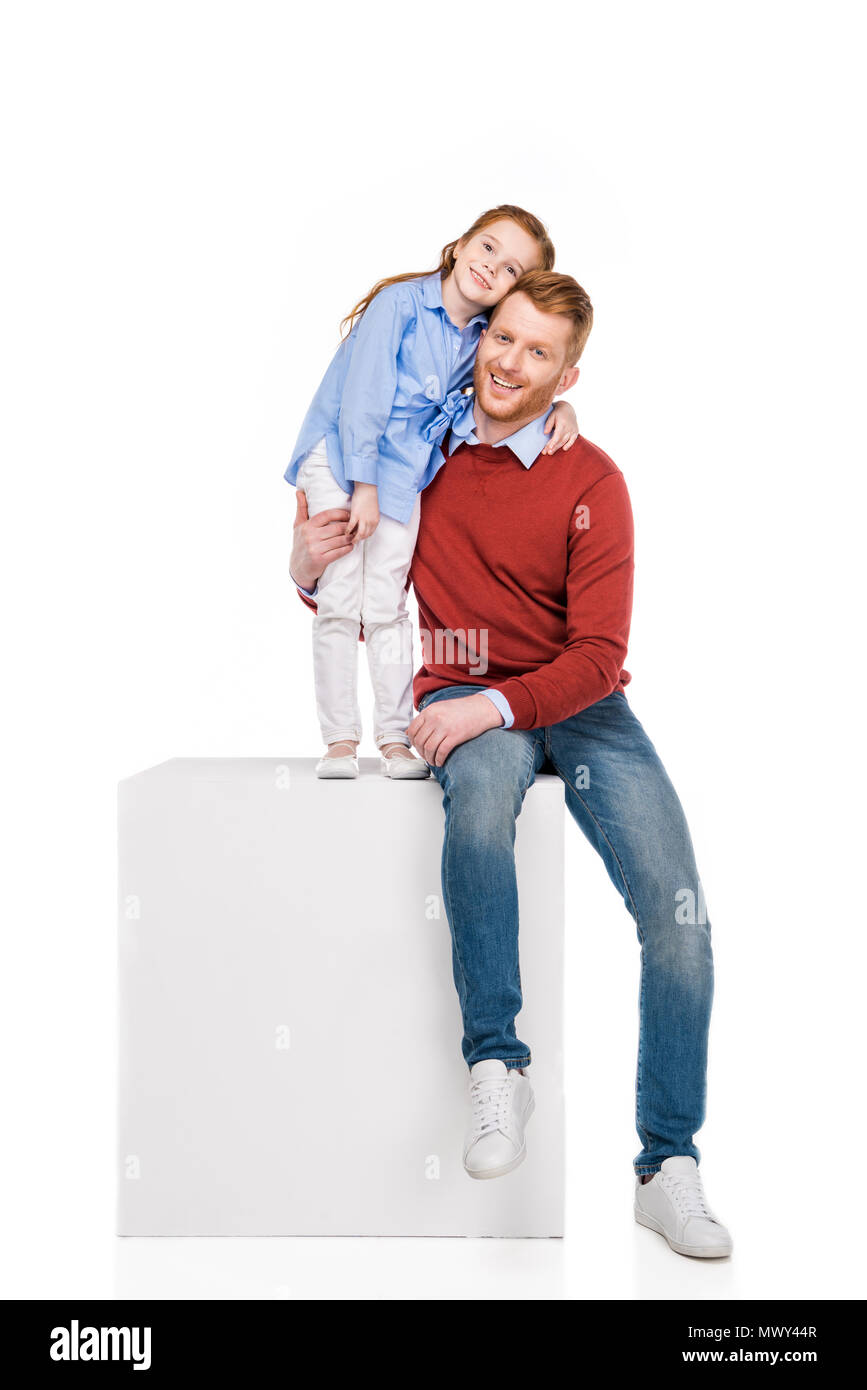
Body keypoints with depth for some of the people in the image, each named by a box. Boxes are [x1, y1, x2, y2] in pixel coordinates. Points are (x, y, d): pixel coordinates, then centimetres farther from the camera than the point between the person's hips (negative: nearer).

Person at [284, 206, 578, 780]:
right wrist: (363, 487, -19)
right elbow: (363, 397, -18)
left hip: (403, 473, 4)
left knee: (387, 605, 2)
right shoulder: (399, 303, -16)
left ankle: (396, 737, 9)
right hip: (339, 455, -4)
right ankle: (339, 739, 4)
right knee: (339, 603, -4)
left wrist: (561, 406, -8)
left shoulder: (487, 339, 0)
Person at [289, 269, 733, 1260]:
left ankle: (667, 1167, -8)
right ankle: (497, 1067, -27)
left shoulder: (590, 483, -5)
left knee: (677, 907, -20)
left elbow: (599, 654, -11)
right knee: (481, 794, -38)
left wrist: (499, 705, -27)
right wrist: (310, 570, -6)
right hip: (464, 698, 1)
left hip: (579, 703, 0)